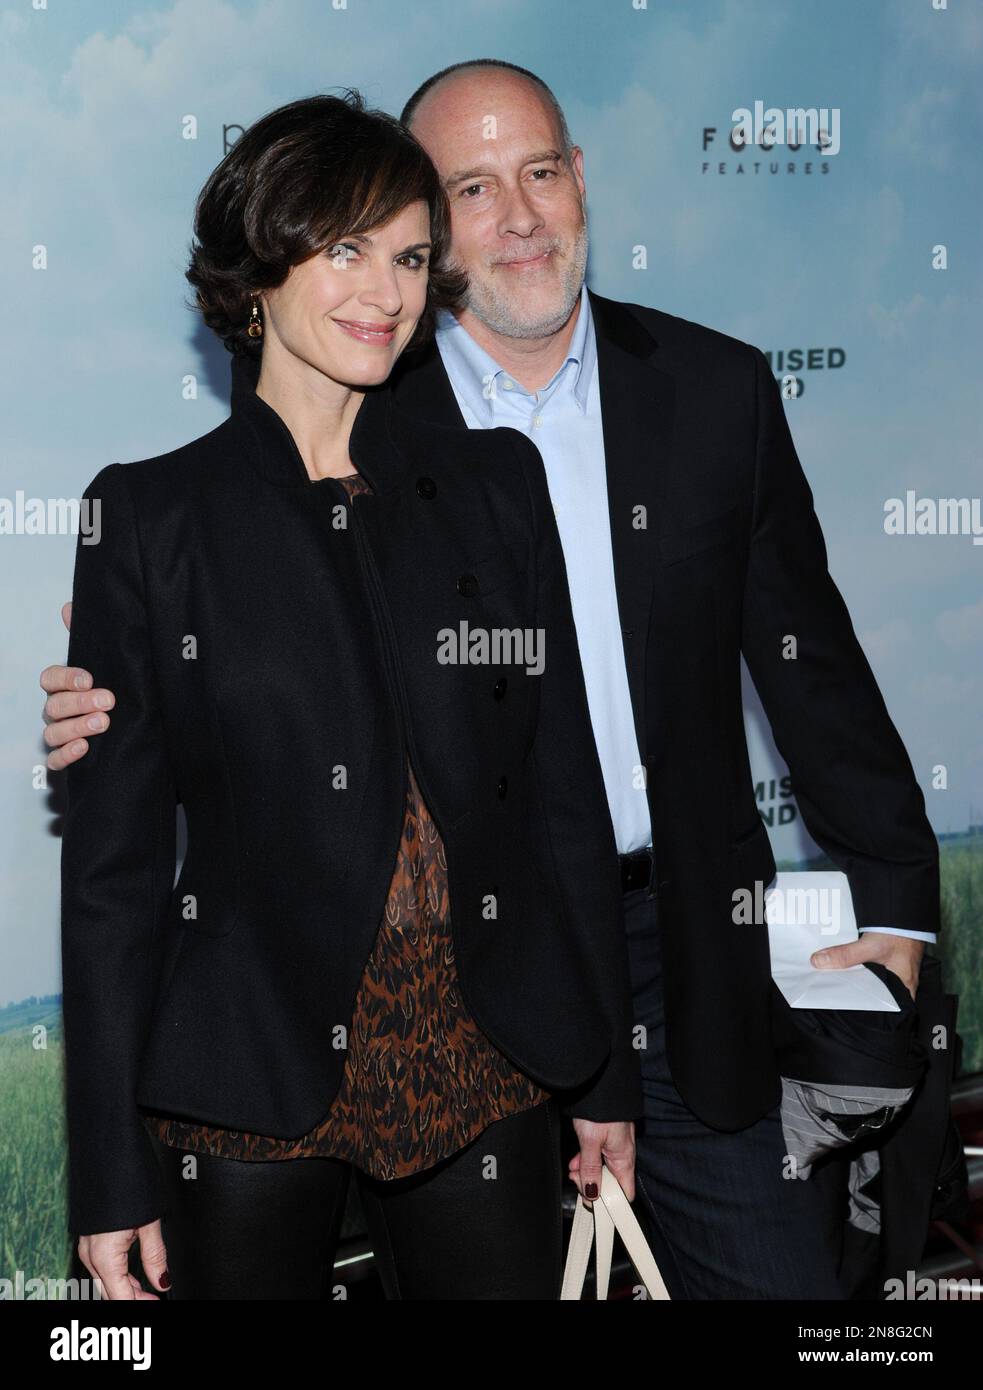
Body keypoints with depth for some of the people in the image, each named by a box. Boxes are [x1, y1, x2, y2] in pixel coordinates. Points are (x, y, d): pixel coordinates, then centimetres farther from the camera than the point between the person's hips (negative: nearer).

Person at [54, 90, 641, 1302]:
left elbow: (566, 786, 7)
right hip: (249, 1085, -2)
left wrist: (608, 1075, 7)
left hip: (484, 1068, 2)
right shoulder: (149, 515, -2)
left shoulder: (497, 483, 5)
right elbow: (112, 852, -2)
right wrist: (109, 1172, -3)